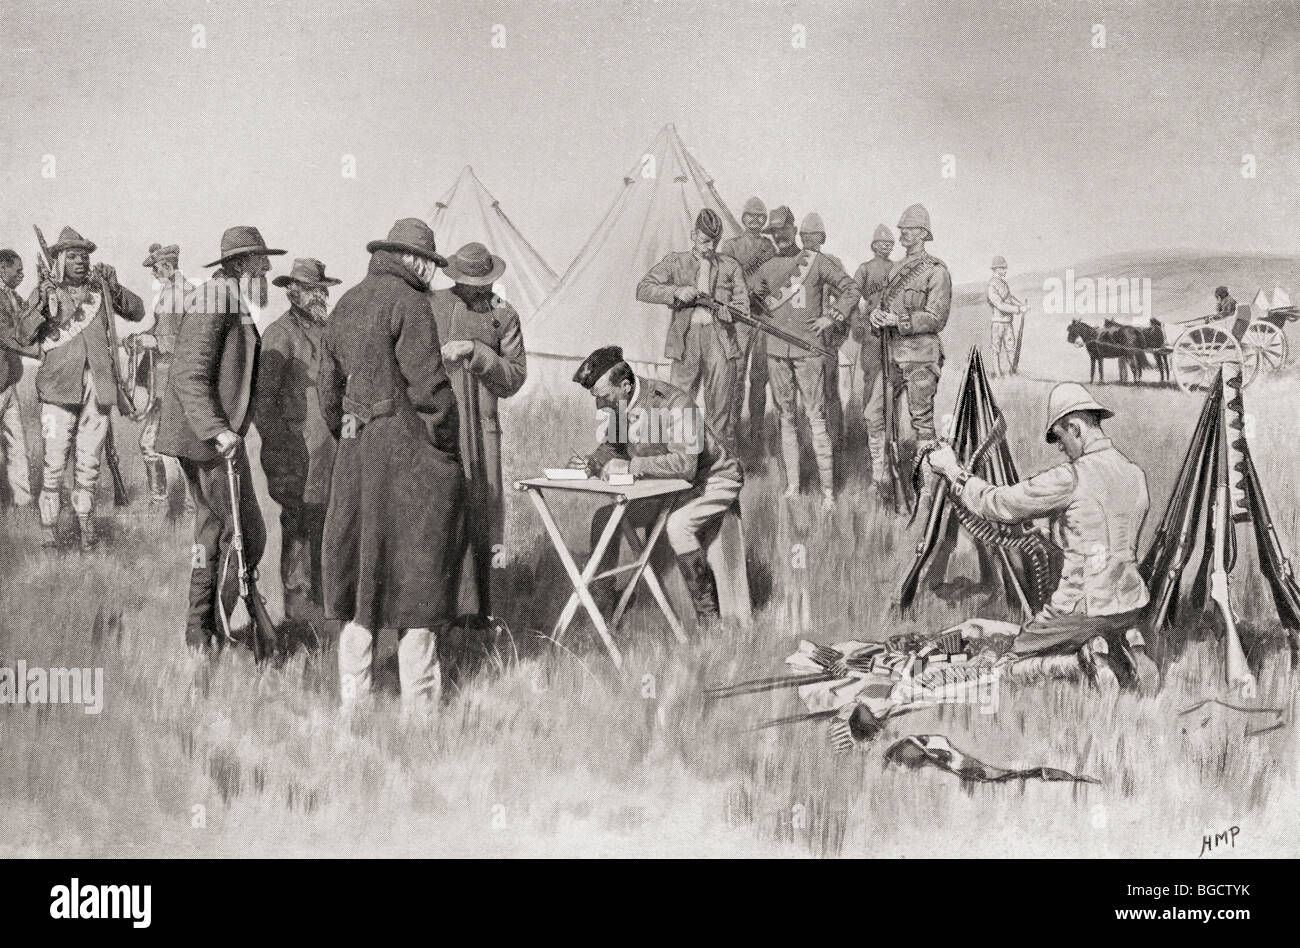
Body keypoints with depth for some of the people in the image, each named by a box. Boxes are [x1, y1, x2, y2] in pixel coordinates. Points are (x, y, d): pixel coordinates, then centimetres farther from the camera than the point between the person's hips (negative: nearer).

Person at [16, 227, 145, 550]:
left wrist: (114, 288, -8)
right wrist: (42, 305, -19)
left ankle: (85, 523, 16)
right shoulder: (46, 292, 5)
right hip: (60, 385, -2)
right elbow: (25, 336, -4)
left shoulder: (100, 288, 11)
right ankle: (47, 528, 1)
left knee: (89, 459, 7)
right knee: (55, 460, -7)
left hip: (98, 386, 2)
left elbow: (137, 312, 7)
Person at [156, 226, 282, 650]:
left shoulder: (234, 304, 17)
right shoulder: (214, 301, -14)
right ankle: (217, 625, -1)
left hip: (212, 434, 11)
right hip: (206, 436, -11)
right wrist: (217, 430, -28)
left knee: (213, 528, 15)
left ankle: (200, 631, 21)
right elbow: (189, 375, -20)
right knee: (246, 533, -7)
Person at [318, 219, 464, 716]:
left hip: (356, 452, 8)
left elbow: (328, 389, 18)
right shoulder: (408, 303, -11)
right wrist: (449, 450, -7)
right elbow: (428, 385, -15)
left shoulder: (346, 305, 15)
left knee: (358, 565, 12)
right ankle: (418, 702, 1)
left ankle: (353, 697, 17)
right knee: (415, 569, -2)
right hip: (408, 453, -8)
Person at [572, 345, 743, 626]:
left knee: (677, 526, -34)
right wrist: (594, 461, -14)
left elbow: (684, 464, -38)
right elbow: (613, 446, 9)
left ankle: (709, 621, -23)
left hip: (713, 479, -8)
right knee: (603, 519, -5)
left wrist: (630, 466, -37)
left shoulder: (673, 403, -30)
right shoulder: (617, 406, -8)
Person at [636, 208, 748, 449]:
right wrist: (677, 291, -12)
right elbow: (643, 289, 3)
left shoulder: (730, 266, 14)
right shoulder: (675, 262, 11)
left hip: (720, 341, 0)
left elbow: (743, 303, 11)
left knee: (720, 410, 0)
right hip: (686, 339, 0)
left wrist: (729, 312, -13)